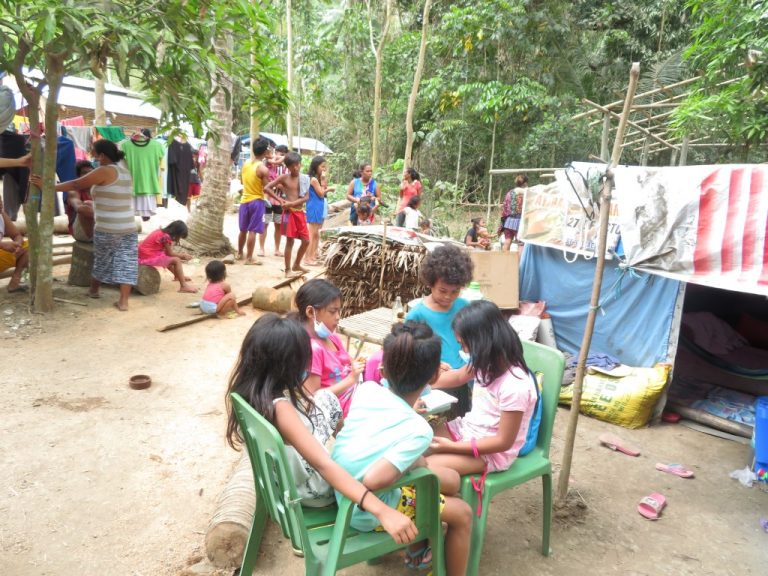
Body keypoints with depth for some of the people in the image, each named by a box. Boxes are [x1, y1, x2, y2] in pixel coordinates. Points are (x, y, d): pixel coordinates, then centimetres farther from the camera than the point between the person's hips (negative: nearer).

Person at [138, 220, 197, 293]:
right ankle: (183, 286, -9)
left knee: (169, 258, 30)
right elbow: (170, 253, -8)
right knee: (176, 260, -10)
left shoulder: (160, 231, 9)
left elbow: (166, 252, 13)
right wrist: (183, 256, 5)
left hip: (143, 255, 10)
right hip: (148, 258, -10)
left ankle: (178, 276, 46)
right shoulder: (166, 237, -18)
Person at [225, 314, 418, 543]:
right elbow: (324, 466, -45)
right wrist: (382, 511, -49)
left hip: (288, 479, 8)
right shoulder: (279, 408, -38)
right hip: (314, 489, -8)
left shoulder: (250, 392, -13)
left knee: (324, 399, 17)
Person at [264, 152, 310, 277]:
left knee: (306, 241, 7)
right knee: (290, 241, -3)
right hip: (289, 212, -4)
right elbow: (267, 188, -3)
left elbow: (306, 197, -3)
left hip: (300, 212, 4)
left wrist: (292, 203, -15)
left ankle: (297, 265, 26)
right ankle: (288, 270, 6)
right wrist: (280, 200, -7)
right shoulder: (284, 177, -3)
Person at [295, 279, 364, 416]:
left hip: (353, 398, 8)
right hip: (338, 412, -8)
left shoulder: (333, 338, 6)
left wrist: (357, 367, -1)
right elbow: (314, 398, -21)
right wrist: (351, 379, -21)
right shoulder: (311, 349, -19)